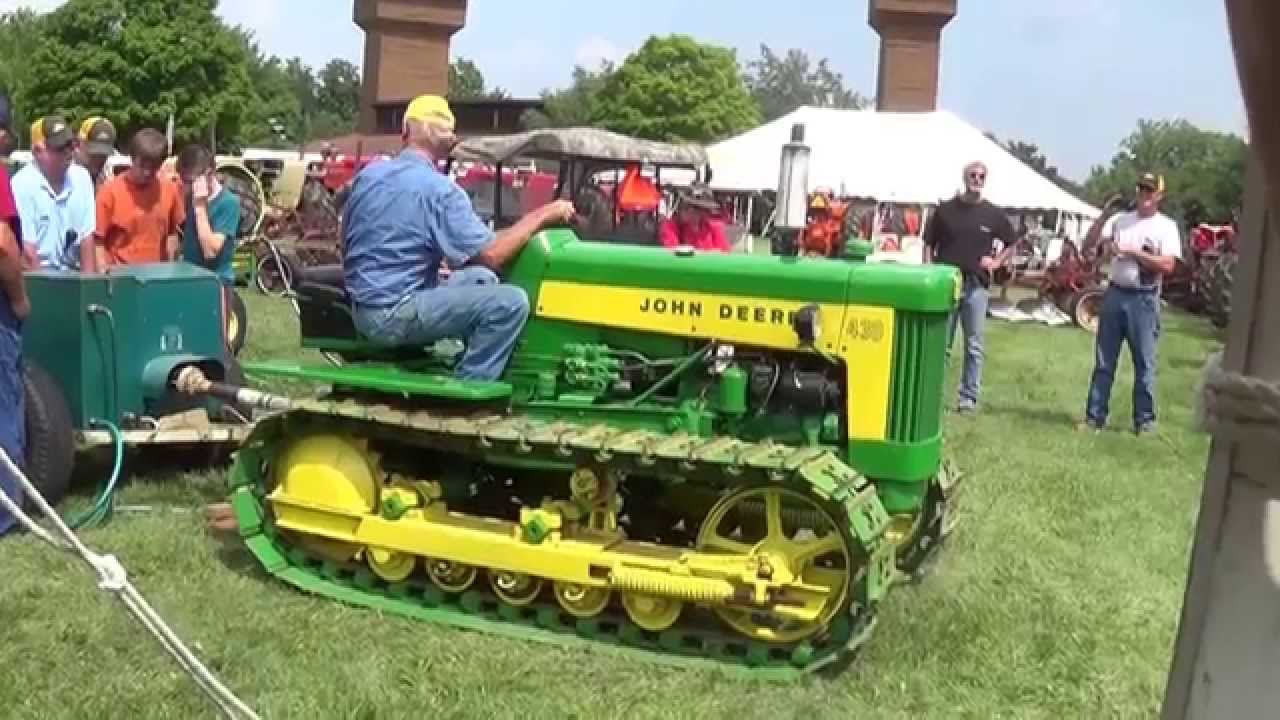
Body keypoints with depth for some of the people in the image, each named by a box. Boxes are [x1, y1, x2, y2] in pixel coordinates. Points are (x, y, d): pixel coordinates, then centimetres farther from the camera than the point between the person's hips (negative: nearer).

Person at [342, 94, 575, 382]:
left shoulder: (368, 174, 8)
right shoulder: (439, 189, -16)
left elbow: (346, 242, 17)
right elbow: (491, 255, -18)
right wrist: (540, 216, -7)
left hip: (362, 308, 9)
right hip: (393, 314, -9)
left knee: (481, 279, 21)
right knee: (510, 302, -16)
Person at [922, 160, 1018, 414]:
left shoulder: (993, 214, 5)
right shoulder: (945, 209, 3)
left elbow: (1012, 243, 17)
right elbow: (929, 244, 7)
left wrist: (997, 262, 2)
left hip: (976, 286, 1)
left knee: (974, 345, 5)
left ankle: (969, 397, 12)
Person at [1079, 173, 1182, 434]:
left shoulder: (1166, 226, -1)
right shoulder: (1120, 220, 9)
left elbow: (1168, 265, -12)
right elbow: (1089, 243, 2)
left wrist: (1133, 252, -16)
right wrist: (1105, 215, -8)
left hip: (1144, 300, -3)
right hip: (1114, 294, 3)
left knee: (1144, 364, 2)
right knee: (1103, 362, 7)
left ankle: (1145, 420, 10)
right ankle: (1094, 417, 12)